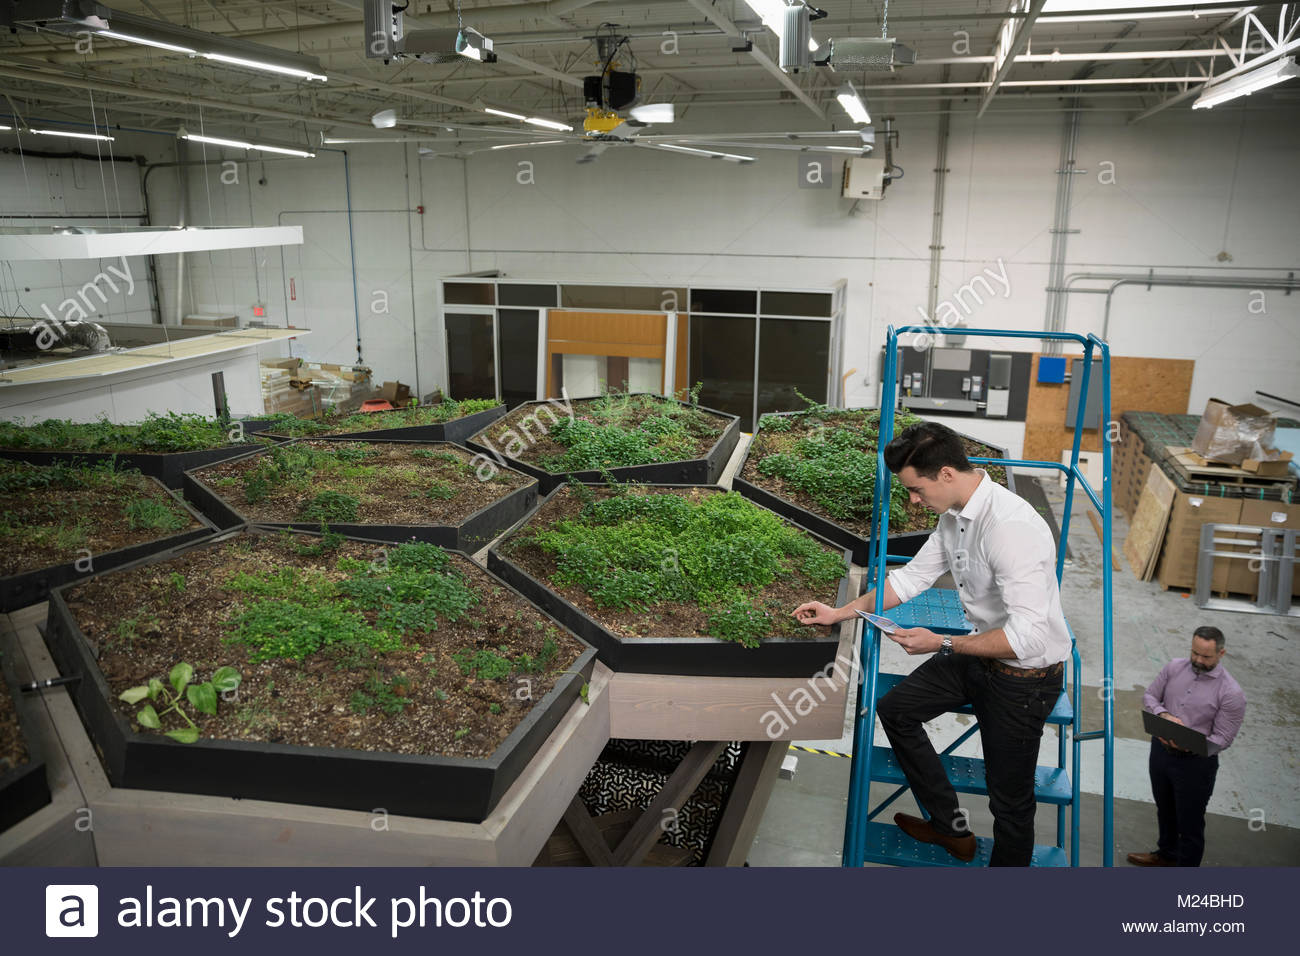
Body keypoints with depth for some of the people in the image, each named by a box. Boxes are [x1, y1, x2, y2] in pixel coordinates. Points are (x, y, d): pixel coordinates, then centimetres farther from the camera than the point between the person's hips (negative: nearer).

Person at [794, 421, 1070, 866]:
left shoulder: (1011, 526, -32)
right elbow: (911, 577, 10)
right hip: (979, 654, 9)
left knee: (1010, 797, 5)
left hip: (1026, 675, -9)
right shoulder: (955, 515, -3)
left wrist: (942, 644, -24)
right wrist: (838, 612, 7)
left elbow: (1028, 636, -34)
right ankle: (951, 828, 31)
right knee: (895, 709, 18)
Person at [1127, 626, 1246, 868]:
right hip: (1161, 750, 5)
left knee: (1190, 822, 9)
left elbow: (1221, 739, -16)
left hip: (1195, 762, -5)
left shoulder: (1231, 693, -18)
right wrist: (1164, 715, -17)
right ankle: (1166, 854, 49)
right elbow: (1149, 697, 3)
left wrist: (1189, 746, -31)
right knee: (1165, 810, 26)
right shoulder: (1174, 667, -5)